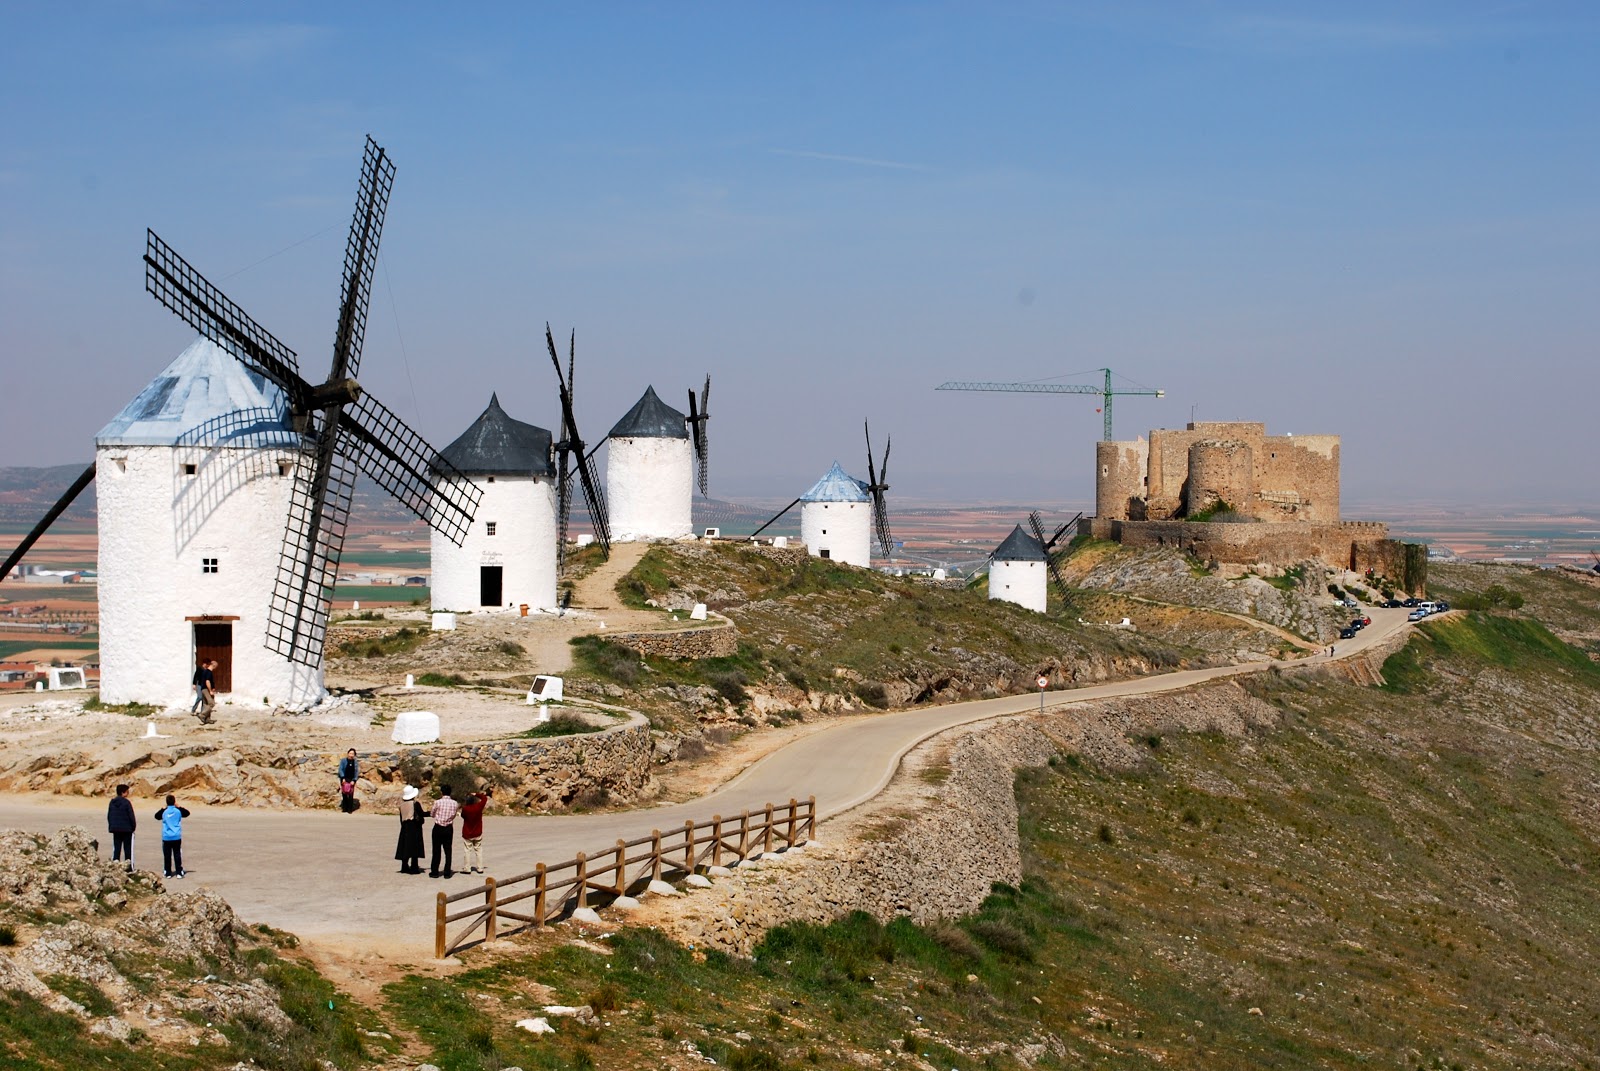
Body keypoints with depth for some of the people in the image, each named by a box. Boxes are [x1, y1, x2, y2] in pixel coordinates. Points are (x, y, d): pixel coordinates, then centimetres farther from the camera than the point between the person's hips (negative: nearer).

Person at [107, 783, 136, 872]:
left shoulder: (112, 802, 5)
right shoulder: (126, 802, -13)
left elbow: (108, 816, 11)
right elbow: (131, 816, -12)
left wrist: (111, 827, 18)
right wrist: (134, 826, 1)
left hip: (115, 829, 5)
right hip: (127, 829, -5)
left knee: (116, 848, 9)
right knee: (128, 848, 2)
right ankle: (129, 868, 3)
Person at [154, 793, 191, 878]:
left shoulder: (164, 812, -4)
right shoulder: (178, 811, -3)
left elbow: (156, 816, 14)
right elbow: (187, 813, 15)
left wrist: (163, 808, 12)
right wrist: (179, 806, 14)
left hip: (166, 837, 0)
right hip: (177, 837, 1)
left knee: (167, 856, 4)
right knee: (177, 855, 3)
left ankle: (167, 873, 5)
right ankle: (179, 872, 0)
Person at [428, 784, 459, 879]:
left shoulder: (437, 802, -12)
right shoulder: (454, 803, -4)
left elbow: (432, 815, 1)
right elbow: (454, 815, 8)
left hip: (438, 828, -2)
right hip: (449, 828, 2)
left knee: (436, 850, 6)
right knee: (448, 851, 7)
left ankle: (434, 872, 9)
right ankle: (447, 873, 7)